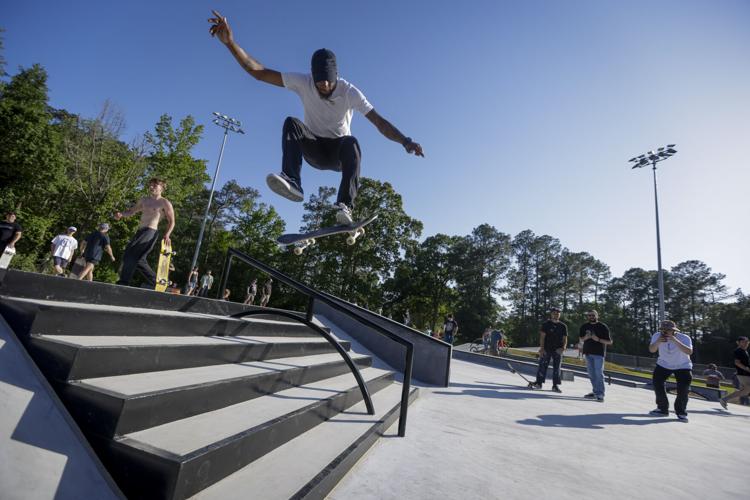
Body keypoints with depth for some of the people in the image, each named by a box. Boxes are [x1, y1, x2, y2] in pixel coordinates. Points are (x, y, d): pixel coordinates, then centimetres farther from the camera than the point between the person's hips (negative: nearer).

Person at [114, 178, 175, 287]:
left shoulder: (164, 203, -2)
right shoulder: (144, 200, 18)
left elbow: (171, 221, -2)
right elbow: (131, 211, 26)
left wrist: (167, 235, -15)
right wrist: (121, 214, 3)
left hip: (151, 231, -8)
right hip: (140, 231, 8)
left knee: (131, 254, -17)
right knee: (139, 259, 9)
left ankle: (124, 282, -14)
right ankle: (153, 281, 18)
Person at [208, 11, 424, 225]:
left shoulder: (350, 92, -17)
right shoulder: (303, 83, -12)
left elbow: (379, 121, -25)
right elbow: (258, 72, -14)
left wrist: (405, 141, -39)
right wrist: (230, 42, -27)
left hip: (339, 151, -1)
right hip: (314, 148, 2)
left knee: (351, 142, -37)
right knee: (291, 123, -25)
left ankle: (345, 206, -45)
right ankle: (292, 182, -42)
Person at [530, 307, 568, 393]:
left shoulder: (563, 326, 7)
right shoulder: (546, 324, 0)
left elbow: (565, 339, 7)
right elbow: (542, 336, -4)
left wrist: (563, 348, -11)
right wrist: (542, 348, -13)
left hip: (558, 350, 2)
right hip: (546, 349, -2)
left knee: (557, 368, 7)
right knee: (542, 366, -1)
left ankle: (555, 385, 17)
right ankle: (539, 383, 7)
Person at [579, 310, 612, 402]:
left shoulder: (603, 327, -3)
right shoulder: (584, 326, 10)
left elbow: (609, 342, -4)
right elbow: (580, 339, 17)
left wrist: (598, 339, -18)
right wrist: (585, 338, -5)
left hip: (599, 353, -5)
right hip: (588, 353, 5)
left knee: (599, 374, -8)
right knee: (591, 374, 11)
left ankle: (600, 395, -5)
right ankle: (595, 392, 21)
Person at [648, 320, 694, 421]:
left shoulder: (684, 338, -27)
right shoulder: (657, 336, -19)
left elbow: (689, 352, -42)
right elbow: (651, 350, -22)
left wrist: (675, 341, -52)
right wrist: (657, 342, -41)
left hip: (683, 366, -2)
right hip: (664, 364, 3)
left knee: (684, 388, -10)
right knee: (657, 383, -4)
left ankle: (681, 411, 14)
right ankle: (662, 408, 14)